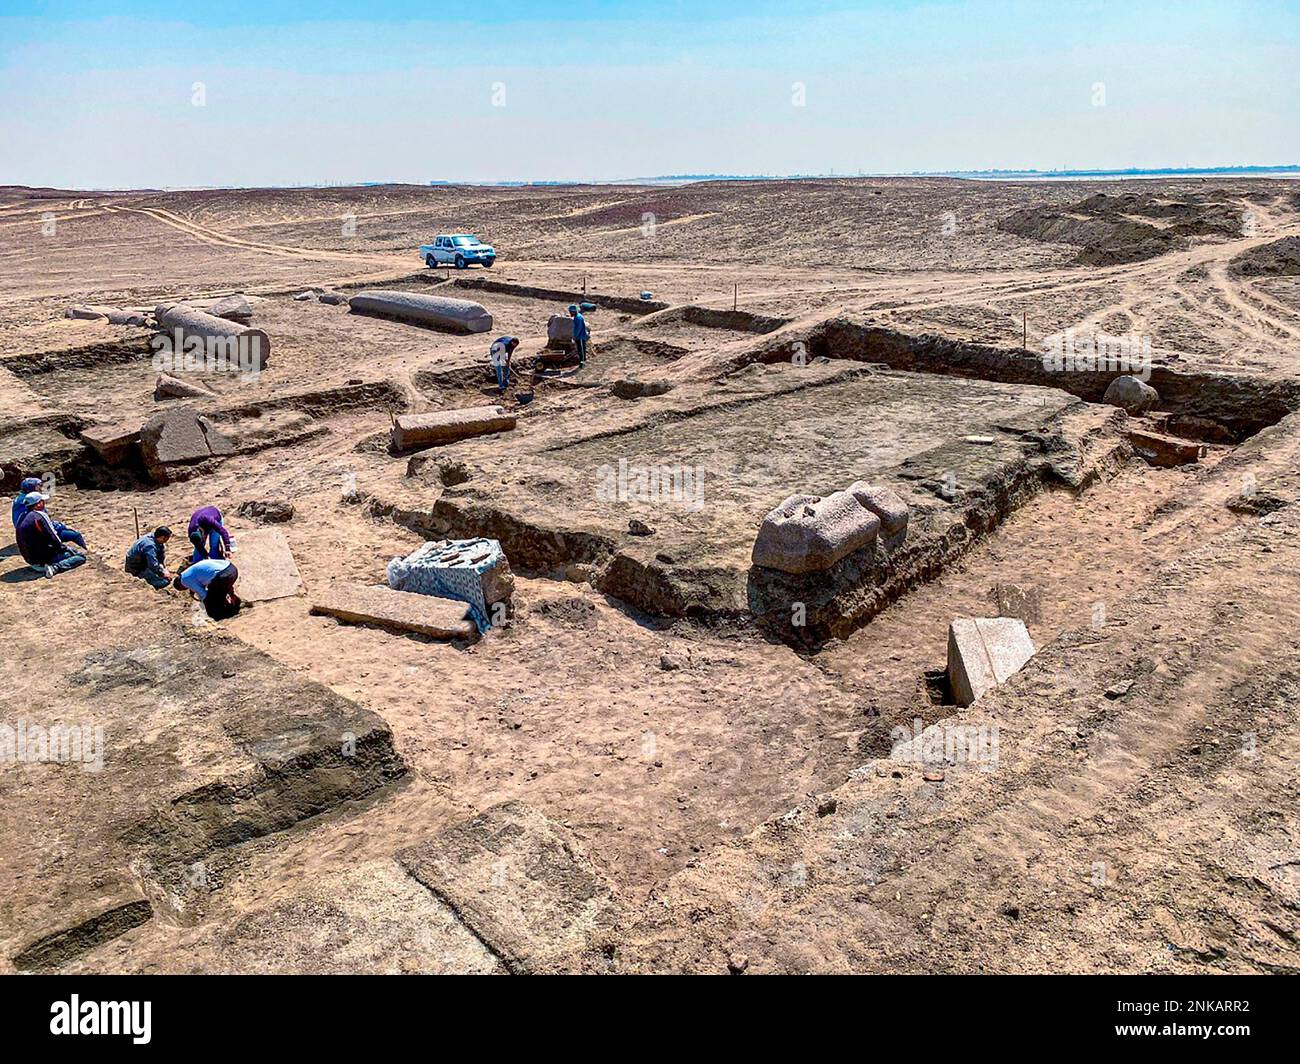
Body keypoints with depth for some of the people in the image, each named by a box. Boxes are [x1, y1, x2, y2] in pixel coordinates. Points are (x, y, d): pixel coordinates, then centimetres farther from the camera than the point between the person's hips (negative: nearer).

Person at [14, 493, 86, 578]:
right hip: (43, 560, -9)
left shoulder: (22, 519, 10)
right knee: (81, 557, -10)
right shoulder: (39, 516, -17)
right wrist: (64, 547, -1)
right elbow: (52, 538, -17)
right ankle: (55, 567, -24)